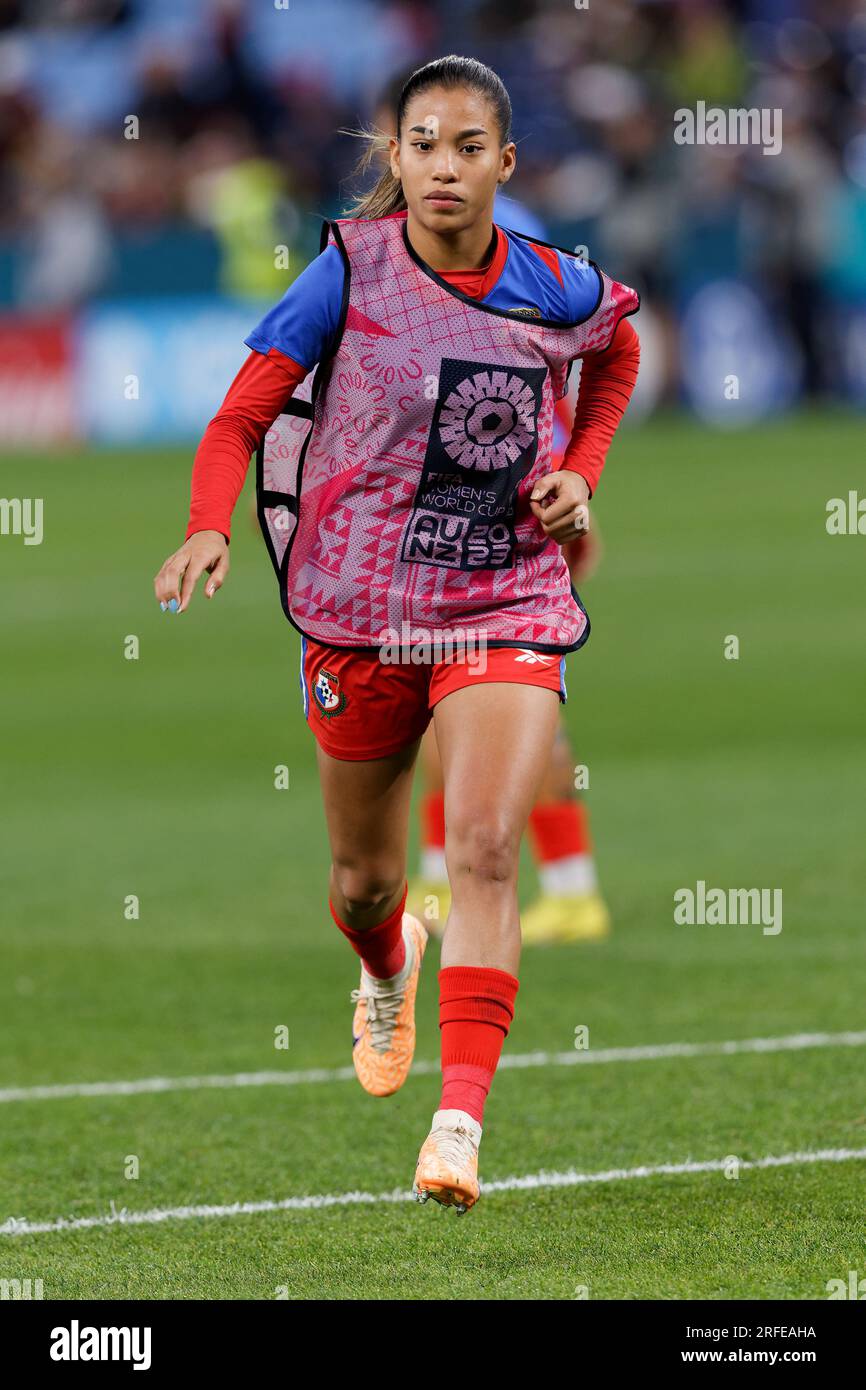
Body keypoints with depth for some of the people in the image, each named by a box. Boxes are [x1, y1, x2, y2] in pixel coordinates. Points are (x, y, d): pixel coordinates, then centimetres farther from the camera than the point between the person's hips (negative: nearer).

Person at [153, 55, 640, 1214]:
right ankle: (389, 972, 54)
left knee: (485, 852, -22)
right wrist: (209, 530, -28)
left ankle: (459, 1129, -27)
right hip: (360, 609, 1)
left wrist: (577, 476, 9)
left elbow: (617, 336, 23)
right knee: (363, 883, 15)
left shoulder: (556, 290, -2)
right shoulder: (352, 268, -9)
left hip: (506, 608, 0)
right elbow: (243, 417, -10)